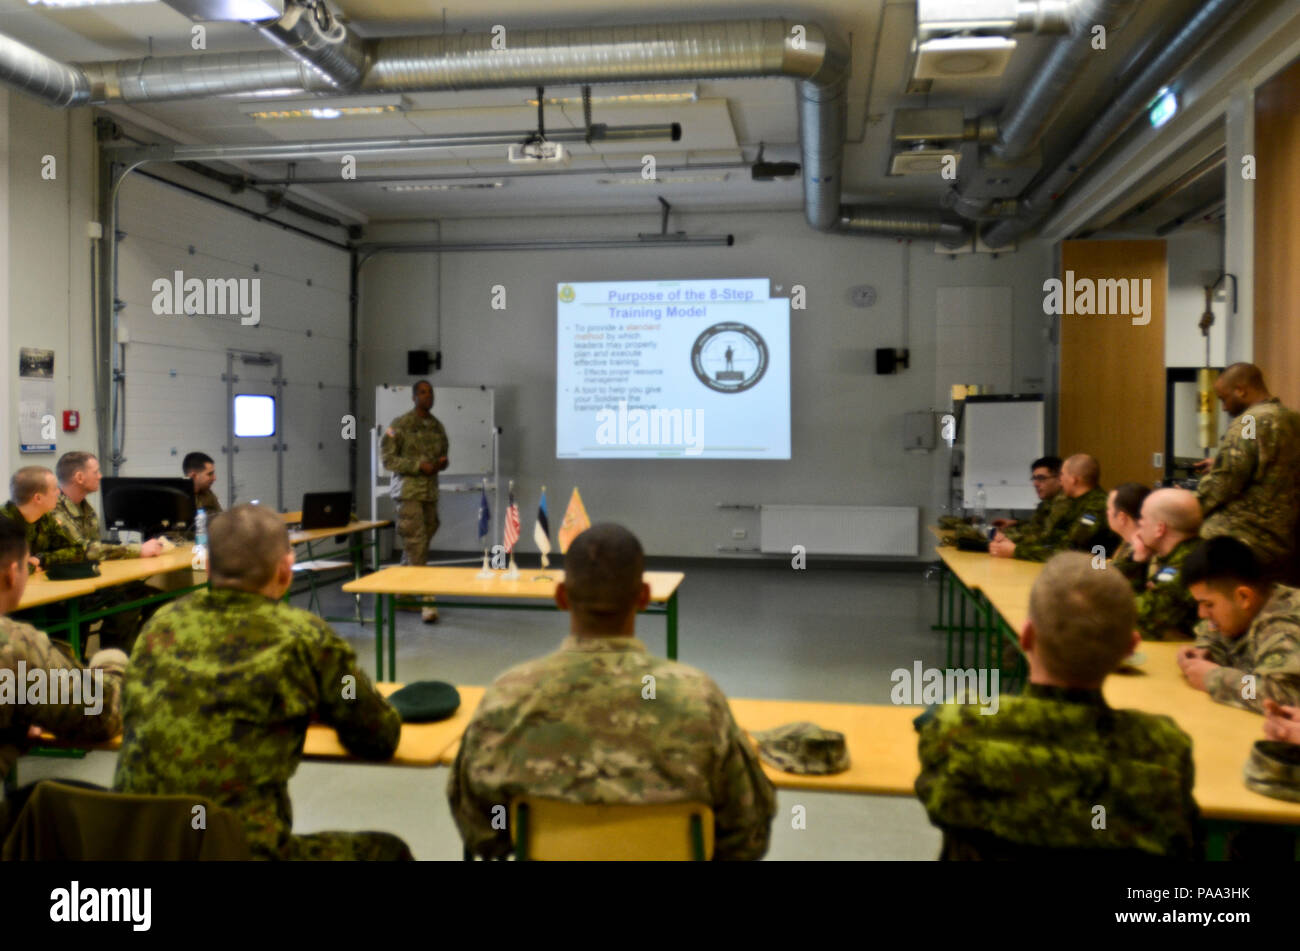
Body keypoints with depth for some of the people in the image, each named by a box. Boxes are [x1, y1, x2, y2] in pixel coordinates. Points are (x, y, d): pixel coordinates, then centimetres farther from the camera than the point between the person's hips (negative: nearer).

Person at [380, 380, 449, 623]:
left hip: (430, 491, 6)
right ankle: (425, 599, -12)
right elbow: (388, 458, -7)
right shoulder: (400, 425, -5)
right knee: (416, 545, -10)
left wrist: (442, 462, -1)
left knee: (417, 544, 11)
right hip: (408, 491, -6)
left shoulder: (437, 426, 13)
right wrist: (418, 465, -16)